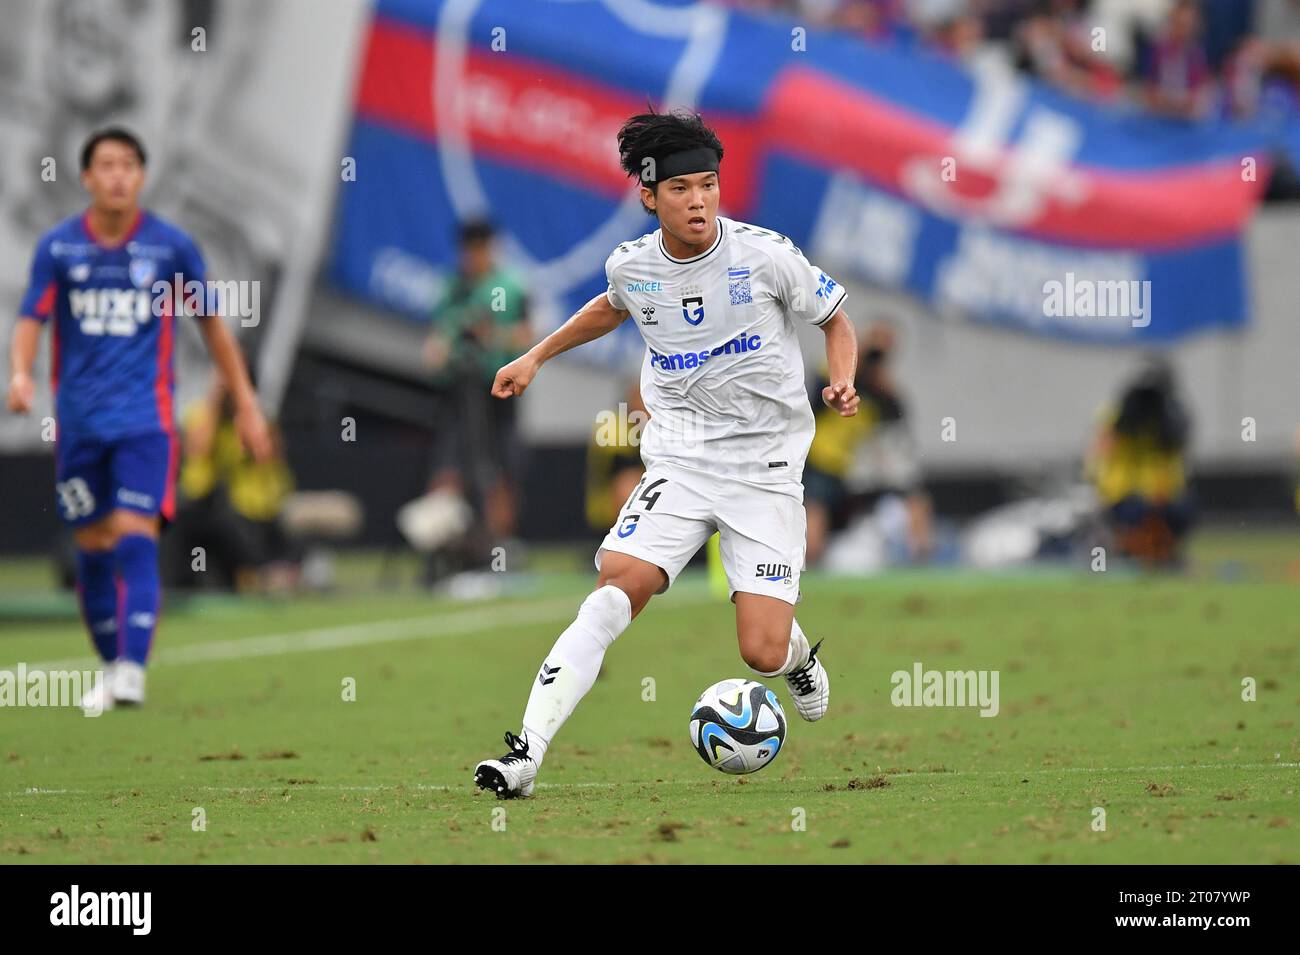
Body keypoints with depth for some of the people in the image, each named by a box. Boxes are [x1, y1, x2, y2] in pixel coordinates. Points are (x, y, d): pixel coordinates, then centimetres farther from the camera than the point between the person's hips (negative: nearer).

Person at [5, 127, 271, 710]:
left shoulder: (171, 246, -1)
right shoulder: (58, 247, 1)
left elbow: (212, 325, 9)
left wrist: (245, 403, 10)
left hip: (146, 420, -2)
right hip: (79, 421, 2)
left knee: (135, 537, -16)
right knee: (92, 546, 7)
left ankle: (133, 669, -24)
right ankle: (111, 666, 22)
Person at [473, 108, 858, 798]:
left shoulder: (765, 255, -9)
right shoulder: (631, 266, 0)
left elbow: (836, 321, 6)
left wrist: (842, 384, -12)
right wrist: (537, 356, 28)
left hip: (765, 472, -2)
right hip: (677, 462, 2)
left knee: (763, 655, -11)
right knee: (615, 587, -23)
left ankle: (798, 656, 30)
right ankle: (527, 753, -27)